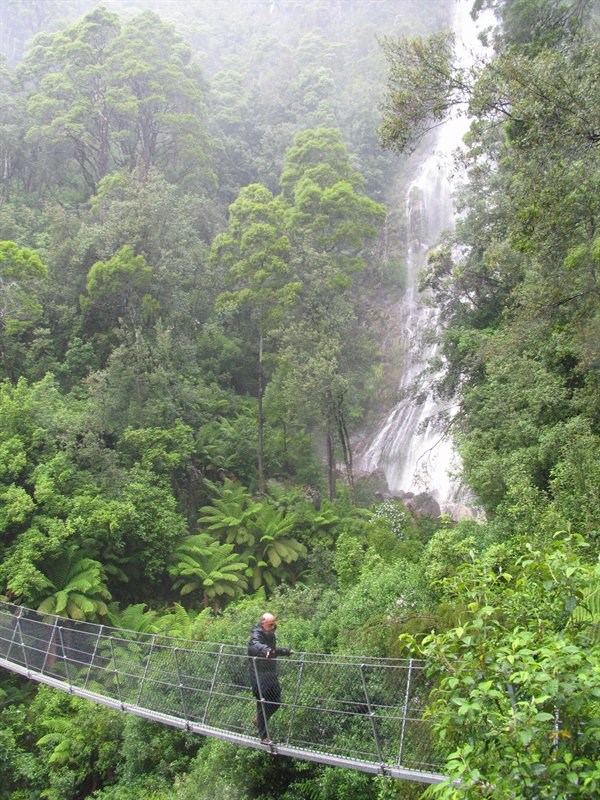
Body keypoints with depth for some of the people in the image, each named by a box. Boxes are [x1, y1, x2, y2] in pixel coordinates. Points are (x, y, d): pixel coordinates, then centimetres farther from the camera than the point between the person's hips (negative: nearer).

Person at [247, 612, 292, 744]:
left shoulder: (270, 635, 13)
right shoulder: (257, 634, -15)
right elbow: (255, 645, -39)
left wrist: (286, 651, 43)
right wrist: (265, 649, -58)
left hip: (271, 675, 9)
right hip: (260, 676, -9)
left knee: (276, 702, 13)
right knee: (263, 704, -4)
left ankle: (258, 720, 35)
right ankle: (264, 737, 5)